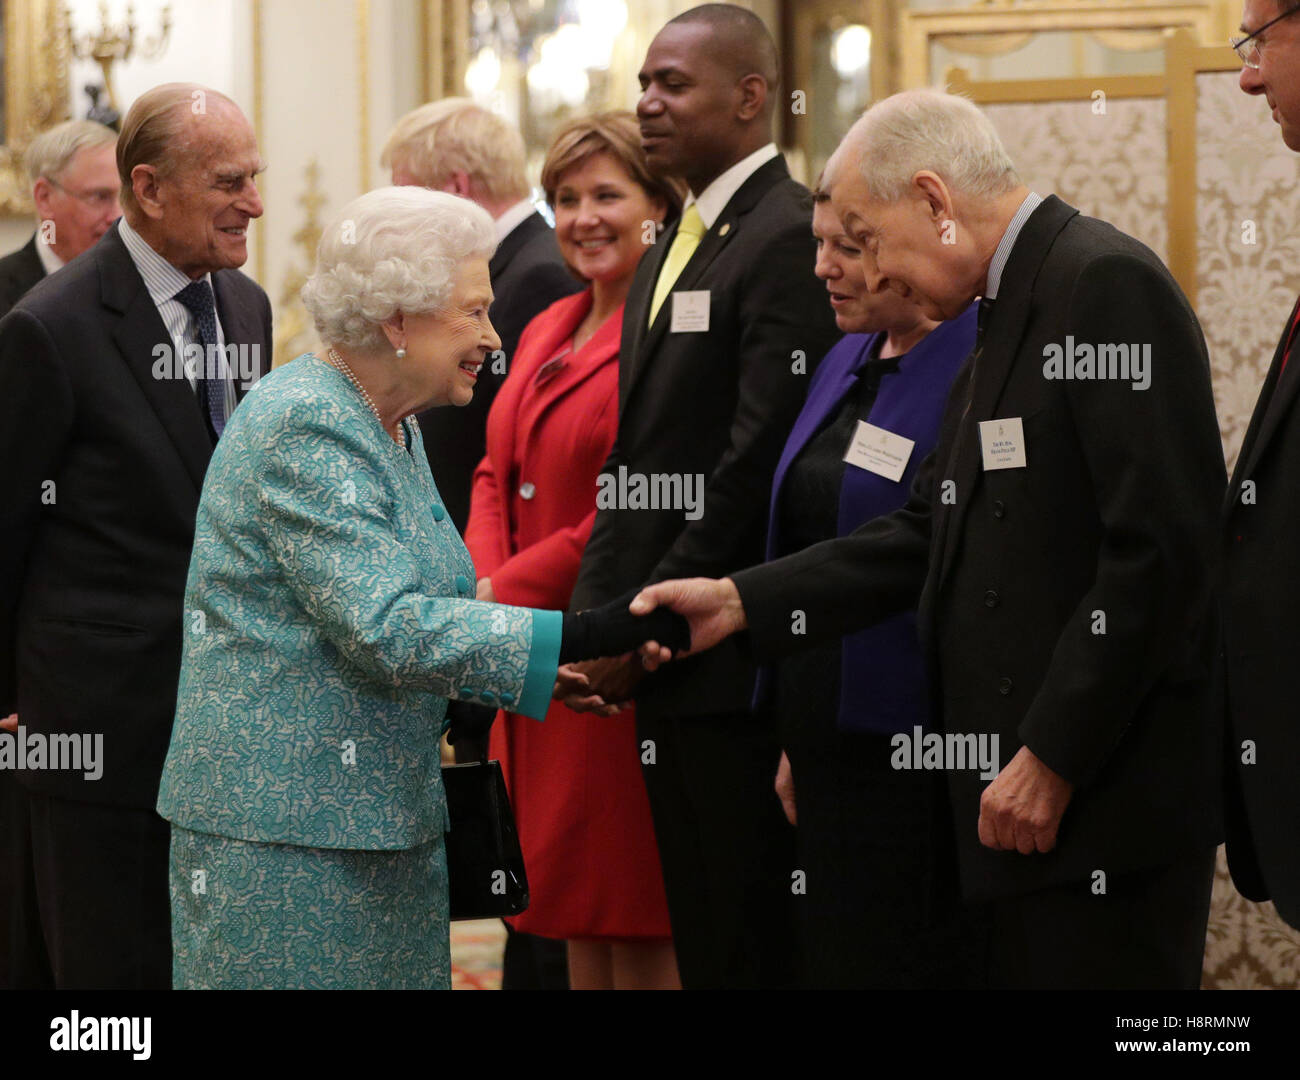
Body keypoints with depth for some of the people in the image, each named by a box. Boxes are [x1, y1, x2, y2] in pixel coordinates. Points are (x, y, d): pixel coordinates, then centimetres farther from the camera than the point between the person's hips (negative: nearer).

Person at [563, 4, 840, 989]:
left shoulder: (789, 239, -12)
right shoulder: (671, 255, 19)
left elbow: (756, 463, -19)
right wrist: (600, 616, 6)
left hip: (734, 671, -9)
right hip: (662, 661, 9)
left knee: (749, 944, -5)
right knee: (698, 937, 12)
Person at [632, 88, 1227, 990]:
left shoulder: (1107, 283, -13)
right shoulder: (1005, 318, 18)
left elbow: (1158, 548, -19)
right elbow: (932, 534, 18)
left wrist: (1053, 758, -18)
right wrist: (740, 602, 11)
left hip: (1107, 781, -10)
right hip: (1028, 784, 10)